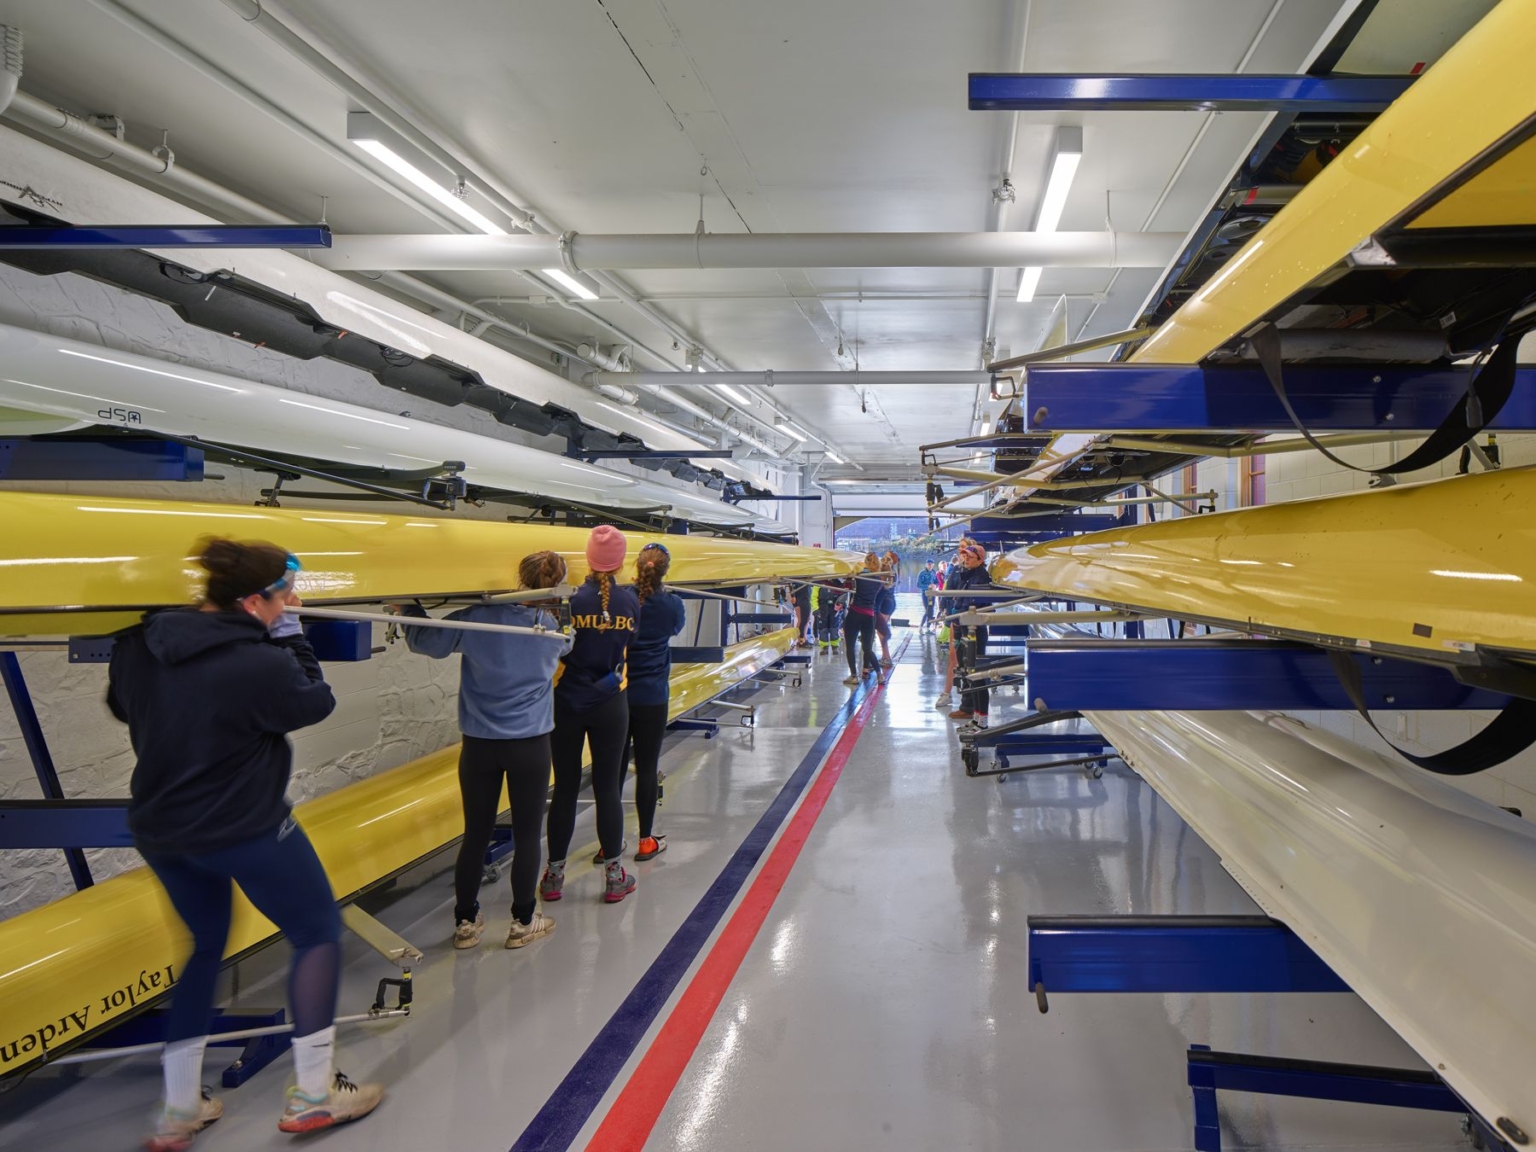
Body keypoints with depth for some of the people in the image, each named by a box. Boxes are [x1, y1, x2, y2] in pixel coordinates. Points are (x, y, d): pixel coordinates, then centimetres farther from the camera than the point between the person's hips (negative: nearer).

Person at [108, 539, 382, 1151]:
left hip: (160, 829, 7)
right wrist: (291, 636, -4)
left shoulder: (138, 645, -3)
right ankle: (312, 1094, 16)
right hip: (244, 829, -7)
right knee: (318, 932, 12)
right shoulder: (259, 662, -25)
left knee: (206, 945, 25)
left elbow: (122, 705, 14)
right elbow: (317, 703, -9)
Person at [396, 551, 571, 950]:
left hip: (479, 745, 1)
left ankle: (465, 922, 23)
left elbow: (423, 641, -1)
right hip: (530, 745, 0)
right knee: (526, 835, 10)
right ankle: (523, 922, 20)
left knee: (476, 835, 10)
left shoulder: (478, 619, -10)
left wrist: (409, 608, 16)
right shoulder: (554, 629, -4)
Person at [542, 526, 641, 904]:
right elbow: (627, 645, 5)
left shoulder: (572, 599, -11)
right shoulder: (630, 602, -3)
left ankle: (554, 876, 18)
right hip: (611, 705, 1)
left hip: (567, 703, -1)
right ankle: (614, 877, 16)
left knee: (565, 788, 8)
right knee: (608, 788, 8)